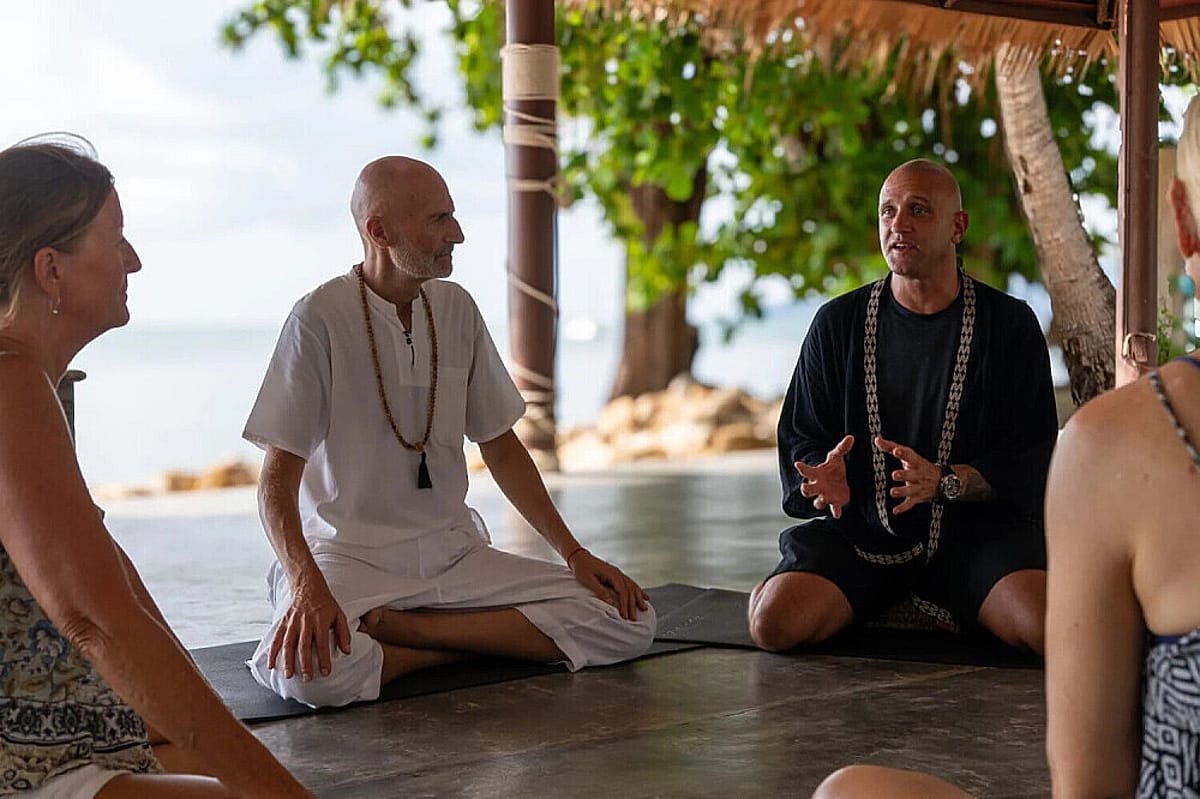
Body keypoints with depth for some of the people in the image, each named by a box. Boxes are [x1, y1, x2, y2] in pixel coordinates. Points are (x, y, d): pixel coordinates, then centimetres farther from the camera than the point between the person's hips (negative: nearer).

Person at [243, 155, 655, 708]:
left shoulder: (456, 309, 7)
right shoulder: (320, 319, -10)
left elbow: (502, 448, 15)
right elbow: (278, 479, -12)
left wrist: (573, 553, 6)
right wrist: (307, 583, -30)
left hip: (454, 552, 6)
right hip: (351, 555, -6)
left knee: (629, 622, -12)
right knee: (311, 672, -39)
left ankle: (397, 628, -12)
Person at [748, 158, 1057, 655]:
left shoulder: (1009, 323, 3)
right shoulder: (838, 322, 7)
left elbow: (1034, 454, -2)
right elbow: (801, 437, 8)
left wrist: (942, 482, -20)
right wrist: (826, 478, -17)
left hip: (975, 525, 0)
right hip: (859, 526, 0)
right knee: (775, 624, -26)